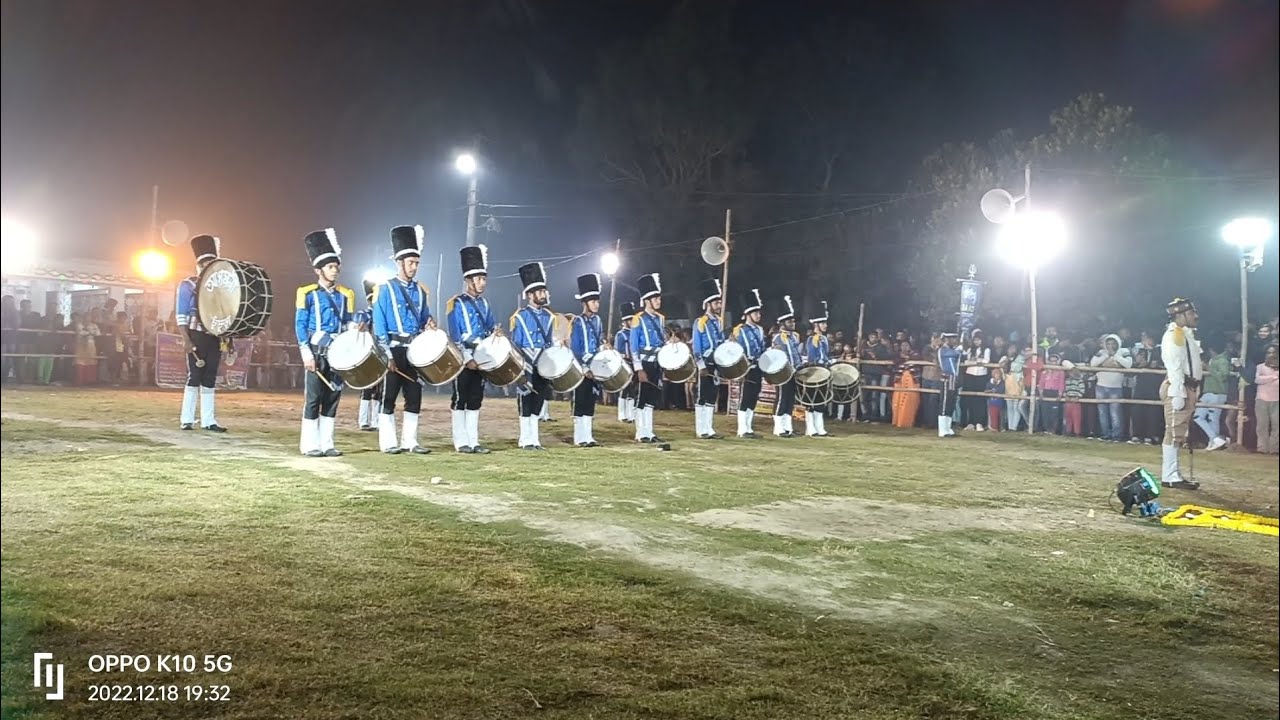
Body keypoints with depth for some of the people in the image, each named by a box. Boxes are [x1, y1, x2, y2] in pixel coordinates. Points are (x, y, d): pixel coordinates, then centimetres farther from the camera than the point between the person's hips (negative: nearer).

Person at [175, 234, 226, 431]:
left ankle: (208, 421, 6)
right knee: (194, 376, -4)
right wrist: (186, 340, -16)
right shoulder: (188, 285, -1)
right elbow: (182, 316, -7)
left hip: (215, 339, 5)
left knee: (210, 379, 5)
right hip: (196, 338, -5)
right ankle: (187, 419, 2)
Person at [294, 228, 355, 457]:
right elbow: (300, 325, -5)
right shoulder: (308, 294, -2)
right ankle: (310, 445, 3)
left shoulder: (345, 295, 11)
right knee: (313, 398, -3)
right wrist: (306, 353, -12)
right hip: (317, 352, -5)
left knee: (333, 397, 7)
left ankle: (327, 444, 13)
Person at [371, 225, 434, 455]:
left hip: (415, 351, 5)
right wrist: (387, 356, -14)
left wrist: (429, 323, -6)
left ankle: (410, 441, 13)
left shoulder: (420, 291, 11)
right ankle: (389, 443, 6)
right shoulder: (385, 289, -4)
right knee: (389, 397, 0)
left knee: (414, 397, 6)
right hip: (394, 351, -5)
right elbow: (379, 327, -8)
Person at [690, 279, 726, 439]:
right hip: (705, 366, -7)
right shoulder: (700, 322, -8)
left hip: (717, 366, 7)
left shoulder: (719, 322, 13)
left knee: (712, 398, 9)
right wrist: (701, 366, -17)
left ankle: (709, 429, 13)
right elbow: (696, 348, -11)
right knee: (702, 398, -2)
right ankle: (702, 430, 1)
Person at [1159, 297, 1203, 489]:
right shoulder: (1174, 334, -11)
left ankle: (1173, 474, 18)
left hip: (1188, 388, 11)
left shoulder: (1187, 334, 21)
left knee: (1179, 433, 13)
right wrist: (1177, 394, -24)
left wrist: (1193, 392, 16)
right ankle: (1169, 476, -10)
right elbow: (1174, 366, -19)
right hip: (1177, 388, -10)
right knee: (1174, 432, -10)